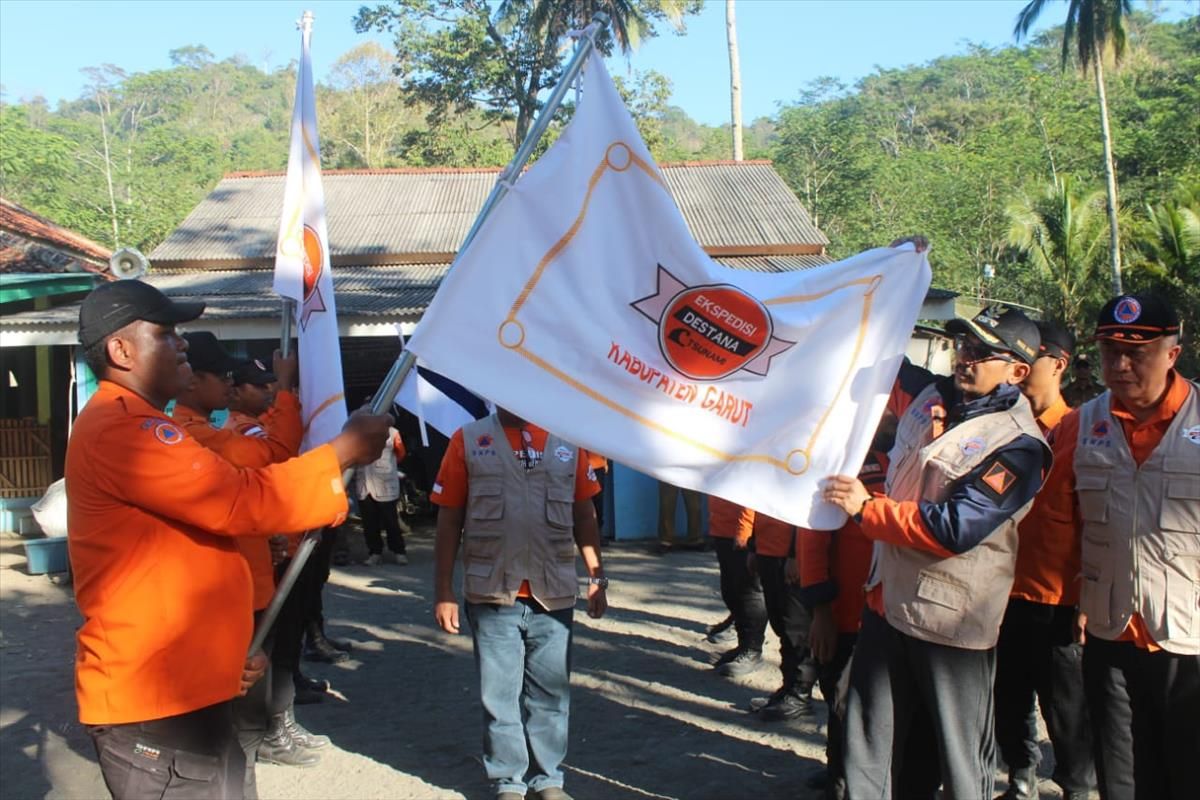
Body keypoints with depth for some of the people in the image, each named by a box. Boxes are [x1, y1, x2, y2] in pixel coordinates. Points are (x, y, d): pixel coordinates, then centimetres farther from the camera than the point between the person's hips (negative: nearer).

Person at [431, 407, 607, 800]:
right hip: (492, 596, -1)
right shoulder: (468, 440, 0)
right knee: (499, 695, 8)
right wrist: (444, 592, -2)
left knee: (551, 693, 11)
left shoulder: (567, 441, 6)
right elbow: (449, 521, 0)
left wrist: (596, 577, 7)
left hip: (555, 595, 2)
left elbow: (584, 514, 11)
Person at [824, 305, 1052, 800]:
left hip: (951, 620, -7)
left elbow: (954, 529, -25)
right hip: (887, 598, 7)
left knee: (958, 753, 10)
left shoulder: (1018, 445, -16)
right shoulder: (932, 397, 6)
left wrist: (867, 508, -19)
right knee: (871, 748, 15)